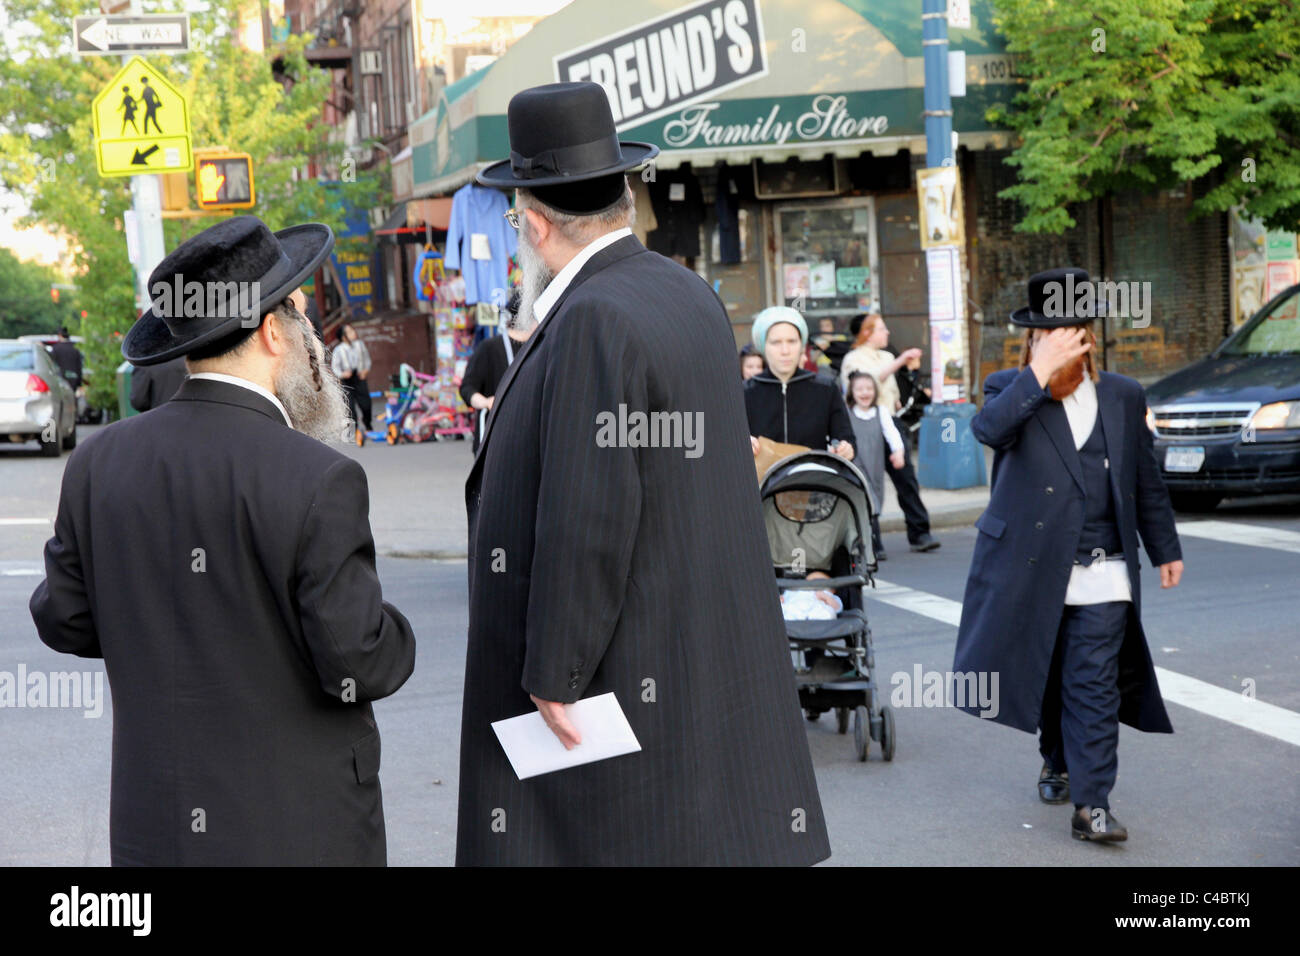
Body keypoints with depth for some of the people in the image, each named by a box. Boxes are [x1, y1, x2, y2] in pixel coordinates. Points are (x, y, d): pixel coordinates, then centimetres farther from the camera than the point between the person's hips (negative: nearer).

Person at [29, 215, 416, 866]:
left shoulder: (99, 462, -3)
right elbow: (359, 668, -17)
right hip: (296, 832, -5)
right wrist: (392, 634, 4)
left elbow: (65, 620, 6)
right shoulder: (318, 482, -20)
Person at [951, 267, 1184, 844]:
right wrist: (1040, 373, -28)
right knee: (1046, 679, 15)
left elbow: (1145, 480, 17)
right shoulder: (1010, 389, 0)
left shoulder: (1123, 397, 8)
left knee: (1093, 687, -7)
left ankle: (1091, 805, -8)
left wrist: (1165, 549, 19)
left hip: (1102, 576, 0)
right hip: (1033, 569, 0)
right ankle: (1058, 764, 39)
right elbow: (989, 429, -25)